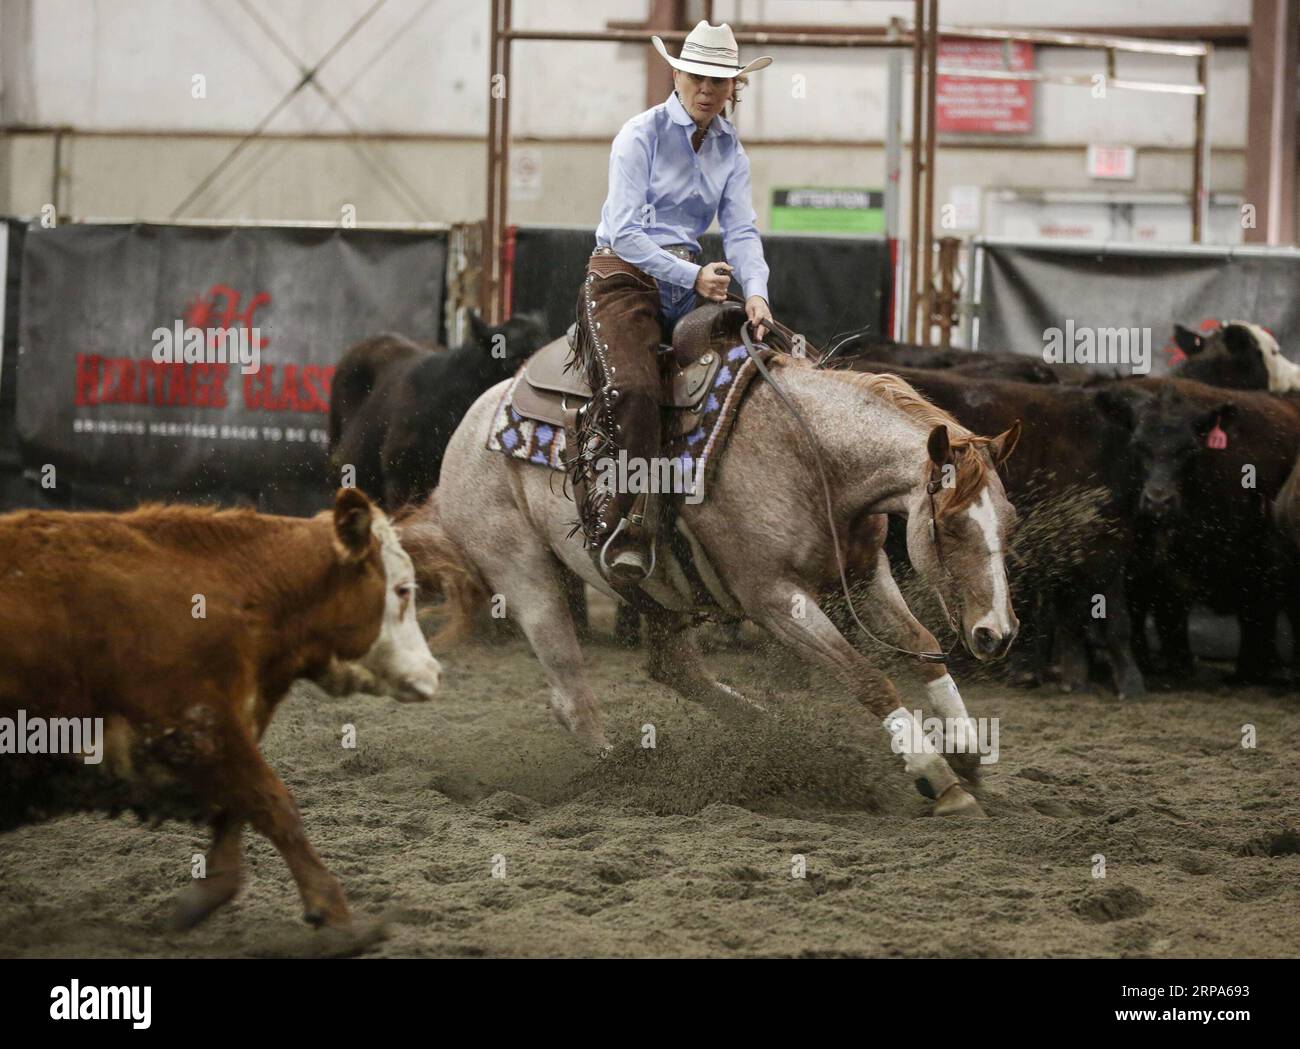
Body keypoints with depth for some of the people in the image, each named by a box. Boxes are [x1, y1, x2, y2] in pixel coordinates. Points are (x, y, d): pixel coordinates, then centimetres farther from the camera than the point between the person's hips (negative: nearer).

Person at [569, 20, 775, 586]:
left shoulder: (730, 150, 11)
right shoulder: (641, 135, -8)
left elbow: (741, 230, 4)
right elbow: (624, 232, -15)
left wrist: (755, 292, -16)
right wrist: (692, 277, -23)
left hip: (688, 281, 7)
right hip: (623, 274, -7)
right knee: (631, 389, -29)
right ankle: (614, 530, -28)